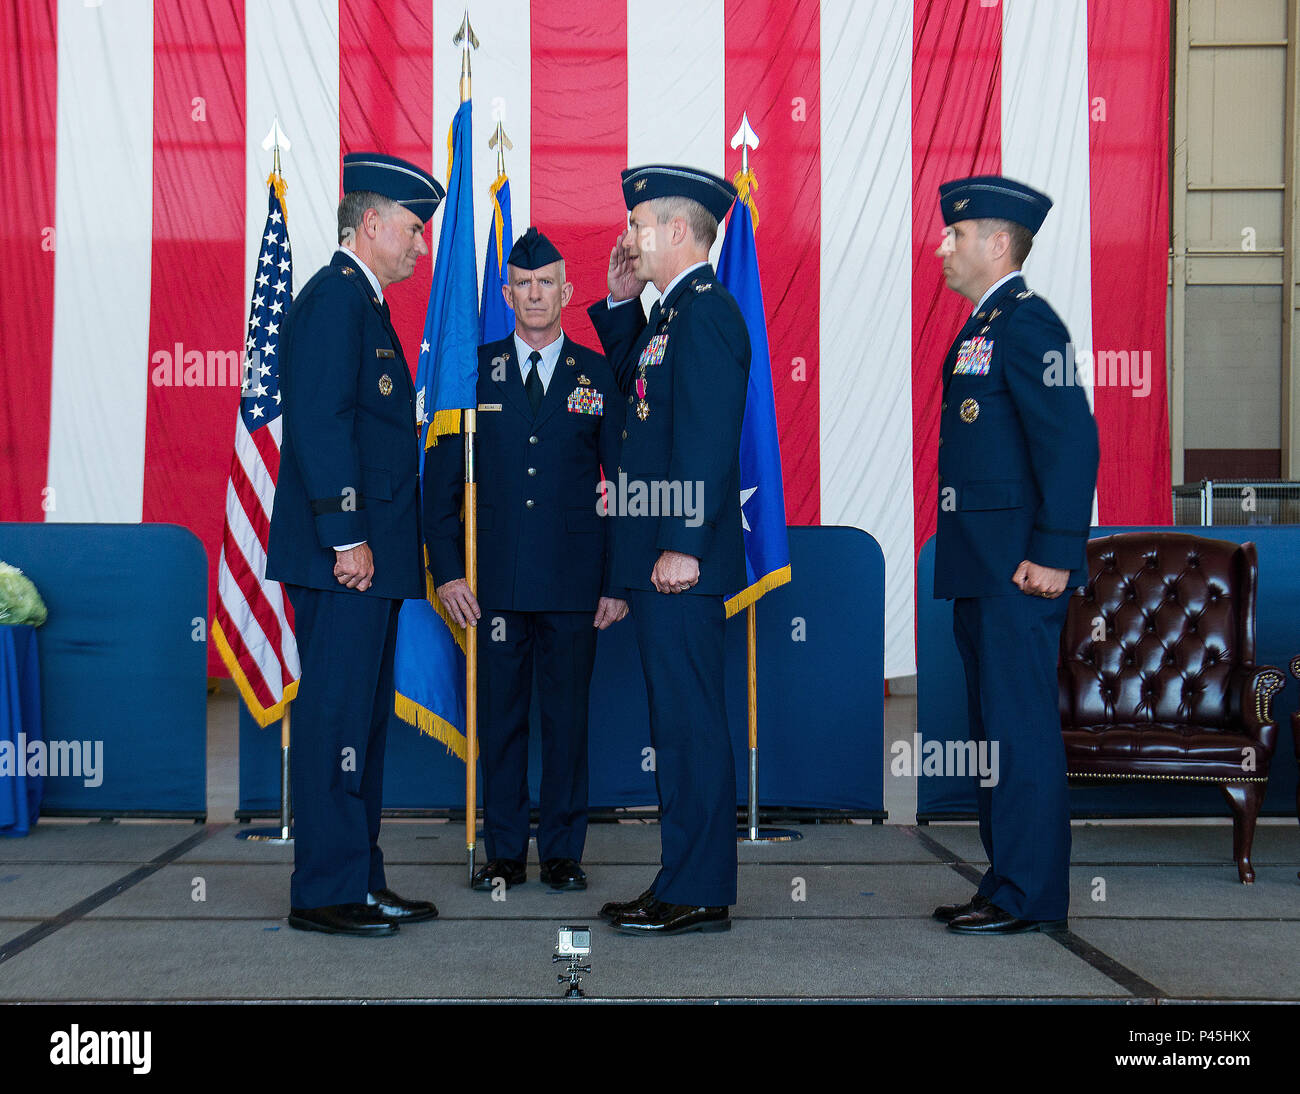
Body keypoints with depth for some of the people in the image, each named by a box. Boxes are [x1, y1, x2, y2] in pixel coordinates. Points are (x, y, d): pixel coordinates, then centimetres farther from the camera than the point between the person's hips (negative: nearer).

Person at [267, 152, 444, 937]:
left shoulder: (363, 304, 21)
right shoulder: (334, 298, -10)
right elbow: (319, 423, -19)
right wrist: (347, 536, -22)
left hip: (369, 556, 10)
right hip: (344, 555, -10)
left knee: (363, 718, 13)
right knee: (337, 717, -6)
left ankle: (360, 880, 20)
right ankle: (326, 893, 0)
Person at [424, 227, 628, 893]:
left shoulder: (597, 376, 6)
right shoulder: (473, 372, 7)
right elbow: (440, 478, 6)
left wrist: (618, 580, -1)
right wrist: (446, 569, -2)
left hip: (574, 583, 0)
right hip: (495, 581, 0)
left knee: (567, 718, 5)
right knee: (499, 716, 5)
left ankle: (562, 853, 16)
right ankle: (503, 854, 15)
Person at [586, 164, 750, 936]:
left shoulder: (706, 313, -14)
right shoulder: (673, 312, 17)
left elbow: (708, 439, -21)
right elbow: (629, 380, 30)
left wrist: (683, 544, -24)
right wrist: (620, 301, 19)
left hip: (683, 558, -10)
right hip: (660, 554, 10)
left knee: (690, 720, -5)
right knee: (679, 719, 13)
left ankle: (699, 894, 2)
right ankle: (686, 880, 22)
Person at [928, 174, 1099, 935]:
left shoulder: (1028, 324, -11)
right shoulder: (982, 328, 19)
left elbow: (1072, 441, -19)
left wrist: (1053, 555, -22)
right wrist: (962, 556, 18)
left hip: (1018, 567, -10)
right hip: (981, 567, 10)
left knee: (1020, 727, -5)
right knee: (997, 727, 13)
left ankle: (1030, 897, 1)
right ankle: (1010, 883, 22)